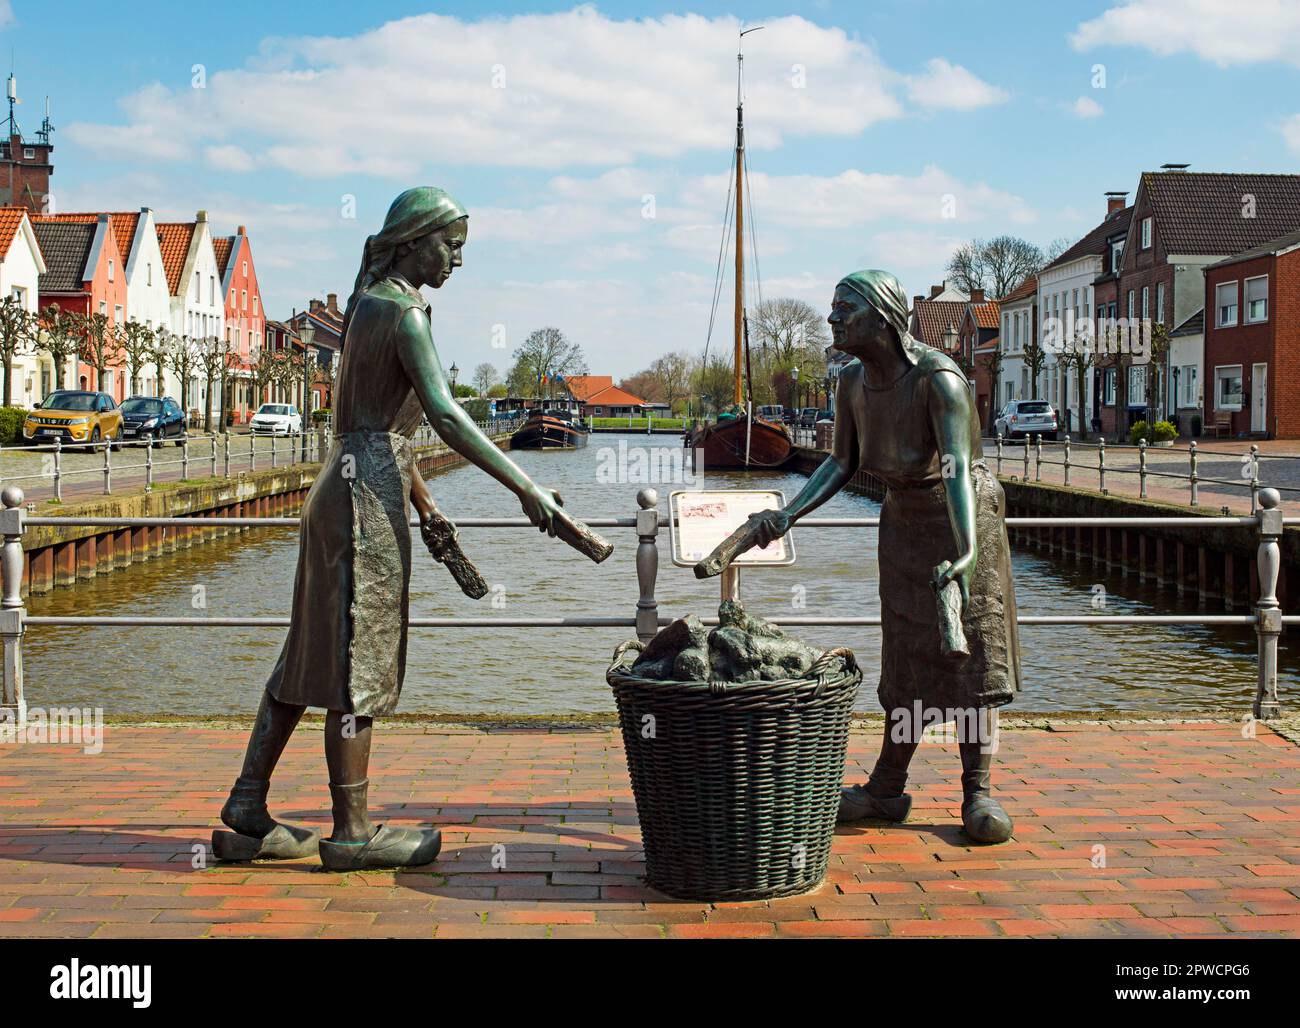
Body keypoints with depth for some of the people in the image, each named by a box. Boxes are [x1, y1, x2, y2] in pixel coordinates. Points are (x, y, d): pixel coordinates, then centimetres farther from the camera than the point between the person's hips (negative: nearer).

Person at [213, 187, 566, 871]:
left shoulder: (369, 303, 18)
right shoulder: (403, 313, -12)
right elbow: (446, 417, -23)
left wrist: (423, 499, 28)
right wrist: (526, 489, -22)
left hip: (345, 484, 10)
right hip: (368, 490, -10)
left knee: (313, 650, 12)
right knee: (358, 660, -4)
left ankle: (247, 807, 17)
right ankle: (352, 832, 4)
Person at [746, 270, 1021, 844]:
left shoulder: (937, 378, -28)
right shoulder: (853, 382, -8)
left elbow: (957, 467, -39)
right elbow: (841, 463, 2)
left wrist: (967, 552, -50)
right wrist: (789, 514, -10)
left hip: (964, 513, -6)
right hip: (903, 520, 6)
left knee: (971, 650, -4)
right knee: (908, 653, 9)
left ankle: (977, 794, 2)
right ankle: (887, 790, 14)